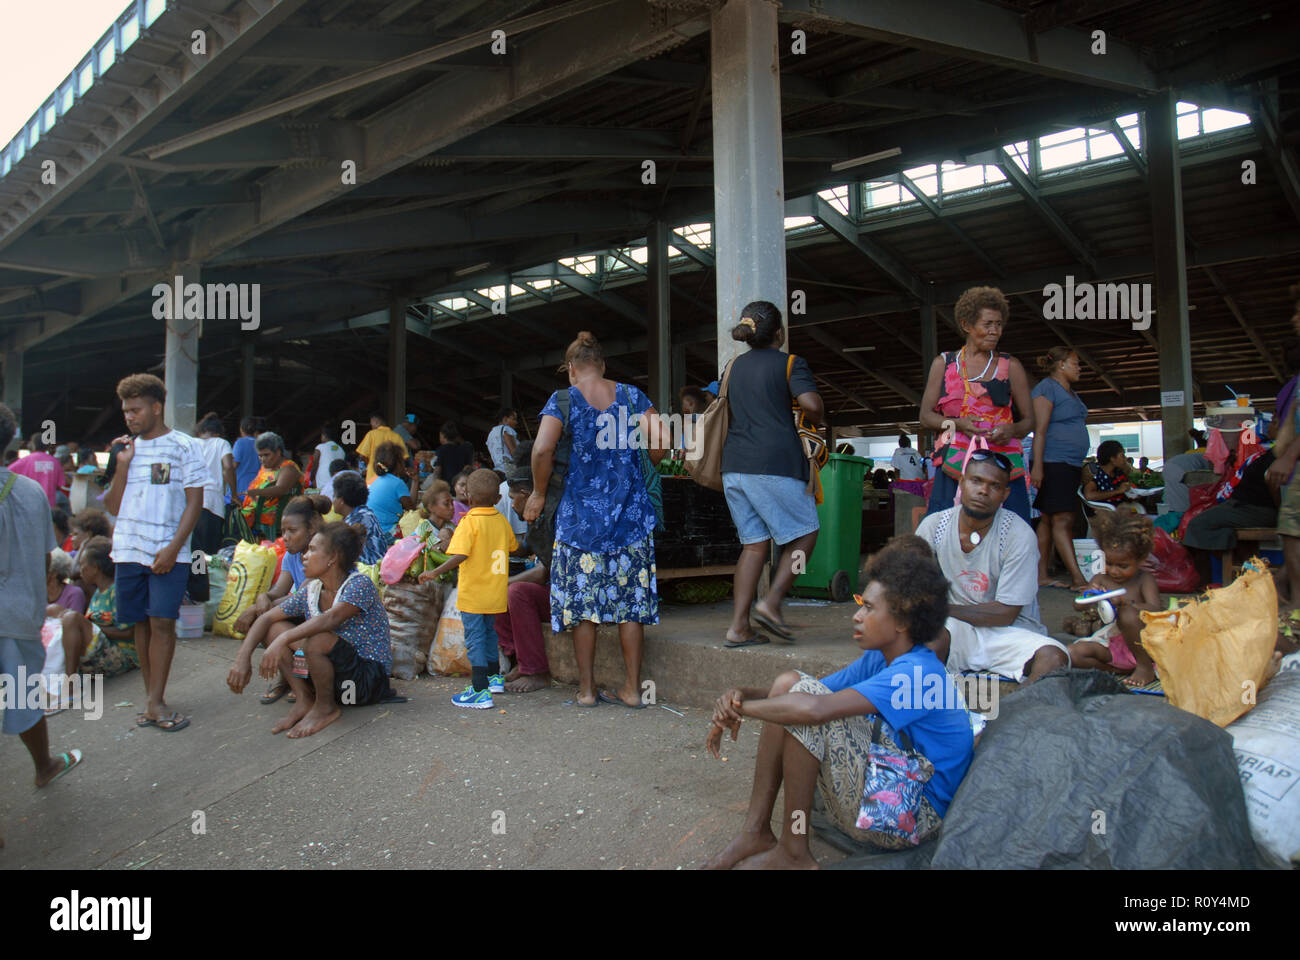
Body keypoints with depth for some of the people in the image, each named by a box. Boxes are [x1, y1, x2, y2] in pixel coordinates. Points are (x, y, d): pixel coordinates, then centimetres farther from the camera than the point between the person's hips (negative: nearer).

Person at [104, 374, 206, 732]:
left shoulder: (182, 446, -1)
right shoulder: (128, 448, 13)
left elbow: (194, 502, -4)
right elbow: (114, 506, 11)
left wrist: (173, 548, -13)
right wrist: (122, 464, -1)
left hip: (168, 552, -4)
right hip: (128, 550, 5)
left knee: (161, 622, -8)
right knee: (141, 622, 7)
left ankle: (155, 701, -4)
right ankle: (151, 696, 15)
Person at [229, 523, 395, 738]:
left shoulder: (359, 584, -17)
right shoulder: (310, 590, 5)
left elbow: (331, 618, -34)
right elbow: (267, 618, 5)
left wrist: (283, 640, -41)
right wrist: (243, 658, -9)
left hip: (370, 677, -7)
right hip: (333, 673, 7)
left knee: (316, 640, -35)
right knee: (273, 628, 0)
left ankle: (326, 707, -9)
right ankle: (304, 700, -1)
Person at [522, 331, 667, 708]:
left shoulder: (564, 399, -2)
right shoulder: (632, 396, 6)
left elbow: (542, 449, -16)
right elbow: (660, 444, -2)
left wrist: (539, 493, -2)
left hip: (581, 513, -2)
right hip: (631, 512, 3)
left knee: (582, 600, 7)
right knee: (630, 598, 7)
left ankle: (587, 689, 14)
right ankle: (632, 688, 13)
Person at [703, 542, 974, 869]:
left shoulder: (917, 674, -24)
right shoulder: (878, 660, 6)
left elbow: (815, 708, -37)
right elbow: (791, 692, 7)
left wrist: (740, 709, -22)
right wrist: (742, 694, -14)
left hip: (915, 816, -9)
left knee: (804, 697, -24)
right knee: (788, 682, -2)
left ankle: (794, 851, -10)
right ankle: (756, 831, -1)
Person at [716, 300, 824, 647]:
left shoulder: (734, 366, 18)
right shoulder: (790, 363, 0)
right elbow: (810, 403, -14)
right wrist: (818, 421, 6)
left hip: (734, 464, 6)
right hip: (775, 463, -6)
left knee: (754, 543, 10)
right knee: (805, 533, 9)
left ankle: (738, 626, 5)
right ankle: (771, 602, -4)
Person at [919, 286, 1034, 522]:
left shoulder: (1011, 366, 11)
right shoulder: (943, 364, 12)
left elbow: (1029, 420, 14)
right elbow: (926, 416, 11)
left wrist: (1011, 430, -9)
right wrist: (959, 424, -8)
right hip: (954, 465, 0)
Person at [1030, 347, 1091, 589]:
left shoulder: (1071, 393, 23)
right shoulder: (1047, 388, -6)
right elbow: (1040, 430, -14)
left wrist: (1082, 466, 24)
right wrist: (1037, 466, -20)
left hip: (1071, 465, 9)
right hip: (1053, 462, -9)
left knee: (1049, 520, 8)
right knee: (1062, 520, -11)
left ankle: (1042, 576, 9)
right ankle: (1077, 578, -14)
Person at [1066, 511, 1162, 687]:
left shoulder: (1145, 580, -5)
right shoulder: (1101, 580, 5)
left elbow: (1155, 610, -18)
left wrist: (1125, 601, -33)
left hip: (1140, 645, -3)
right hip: (1110, 643, 3)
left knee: (1127, 613, -34)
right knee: (1073, 653, -19)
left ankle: (1145, 667, -13)